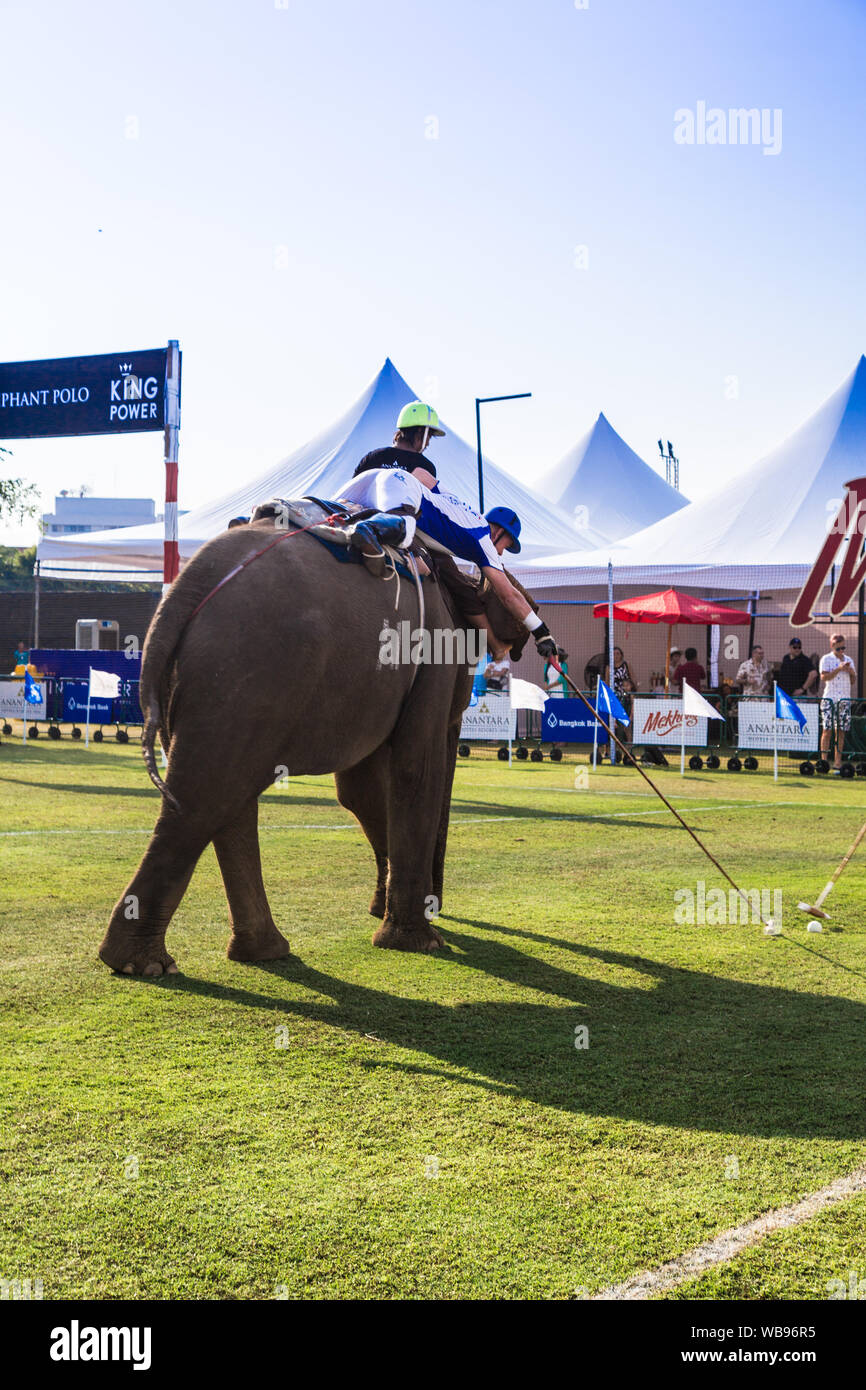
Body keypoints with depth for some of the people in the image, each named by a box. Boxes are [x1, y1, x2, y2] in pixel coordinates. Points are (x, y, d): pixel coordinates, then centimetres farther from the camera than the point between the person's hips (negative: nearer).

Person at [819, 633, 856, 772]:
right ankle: (824, 760, -5)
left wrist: (852, 672, -4)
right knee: (827, 730, -7)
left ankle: (837, 761, 4)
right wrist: (839, 669, -16)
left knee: (841, 732, 2)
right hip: (829, 698, -4)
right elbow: (823, 677, -10)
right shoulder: (826, 659, 1)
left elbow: (852, 681, 17)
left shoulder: (849, 660, 15)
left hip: (845, 698, 4)